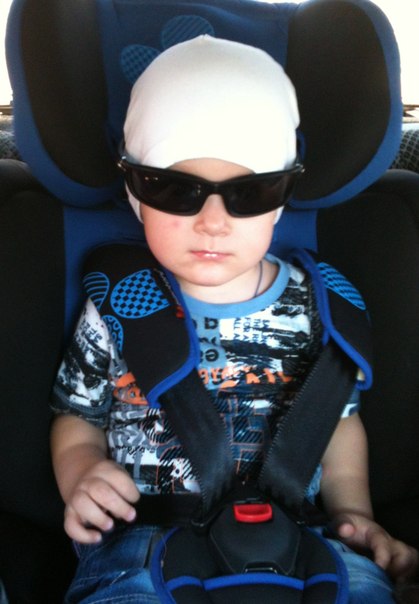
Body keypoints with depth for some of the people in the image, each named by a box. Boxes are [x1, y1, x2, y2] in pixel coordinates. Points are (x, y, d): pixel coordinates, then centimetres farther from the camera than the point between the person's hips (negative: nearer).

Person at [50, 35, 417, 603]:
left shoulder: (313, 307, 1)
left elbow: (339, 419, 14)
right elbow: (79, 419, 9)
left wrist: (352, 510, 4)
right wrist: (82, 477, -10)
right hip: (142, 531, -2)